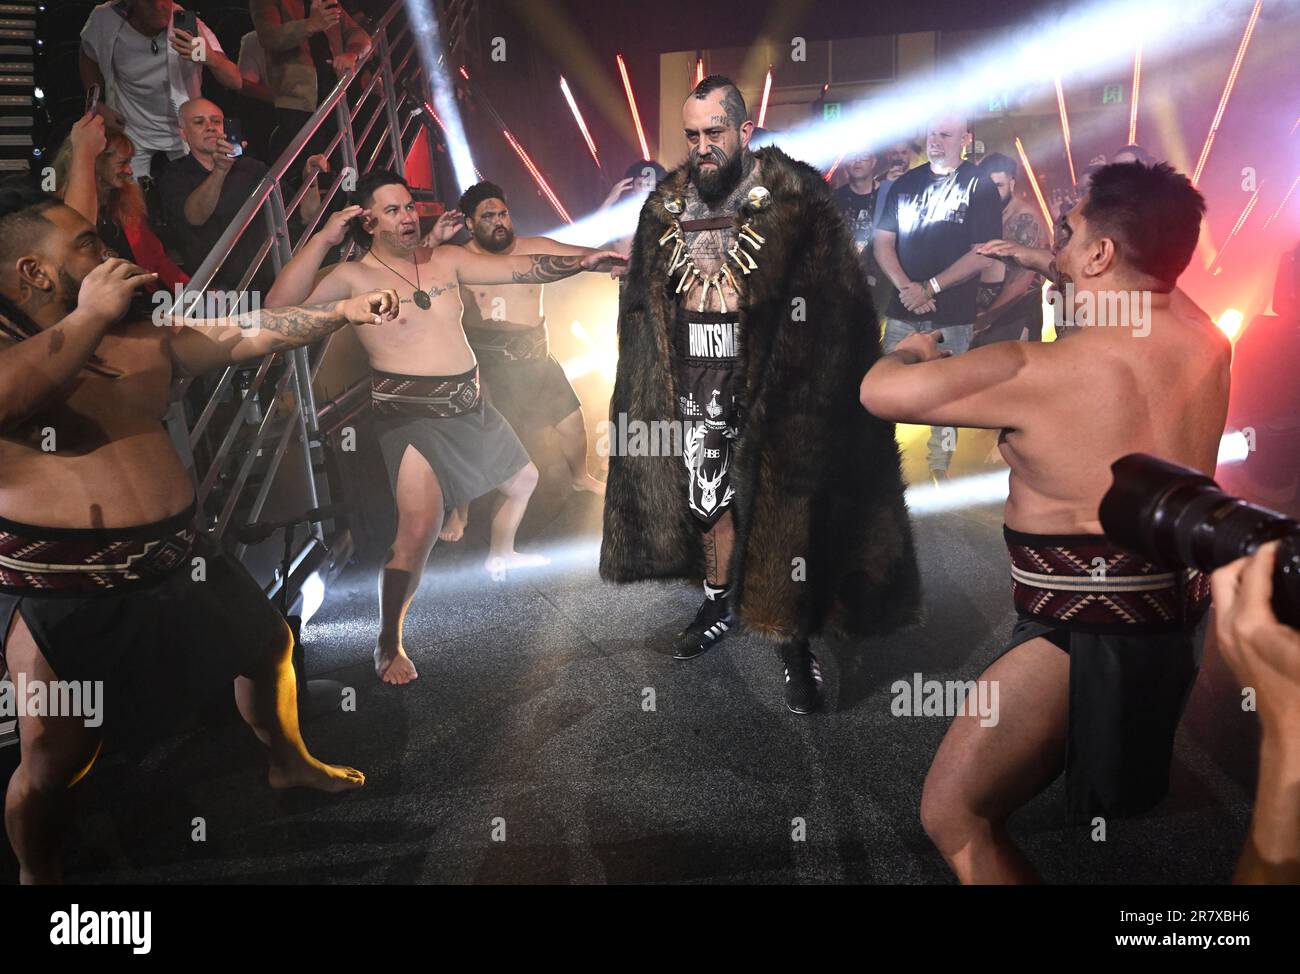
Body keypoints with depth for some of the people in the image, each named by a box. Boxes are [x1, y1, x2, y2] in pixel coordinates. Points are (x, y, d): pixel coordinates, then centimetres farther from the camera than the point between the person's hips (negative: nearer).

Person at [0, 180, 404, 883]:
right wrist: (91, 316, -25)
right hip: (62, 589, -7)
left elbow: (245, 335, 12)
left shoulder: (145, 338, 9)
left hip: (178, 559, 7)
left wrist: (342, 311, 9)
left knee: (269, 646, 23)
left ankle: (289, 762, 51)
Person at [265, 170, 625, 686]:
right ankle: (388, 644, -5)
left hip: (471, 405, 7)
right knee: (418, 531, -23)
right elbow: (280, 304, -23)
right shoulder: (354, 276, -10)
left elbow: (519, 267, 4)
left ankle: (500, 555, 56)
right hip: (412, 414, -7)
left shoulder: (446, 259, 5)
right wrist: (324, 238, -28)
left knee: (523, 477, 26)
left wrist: (583, 262, -3)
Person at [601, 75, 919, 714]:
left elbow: (833, 308, -10)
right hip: (694, 392, 5)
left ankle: (796, 645, 12)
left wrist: (815, 392, -14)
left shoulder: (794, 200, -9)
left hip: (770, 392, -5)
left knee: (781, 510, -2)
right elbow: (641, 307, 14)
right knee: (710, 499, 17)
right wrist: (647, 392, 12)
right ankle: (722, 603, 39)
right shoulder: (666, 207, 7)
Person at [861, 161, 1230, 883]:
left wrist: (914, 349, 6)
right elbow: (1148, 289, 24)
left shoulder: (1041, 373, -24)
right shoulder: (1206, 339, -1)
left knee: (953, 815, 3)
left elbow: (880, 391, -16)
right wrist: (1048, 267, 27)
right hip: (1180, 613, 9)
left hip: (1087, 636, -8)